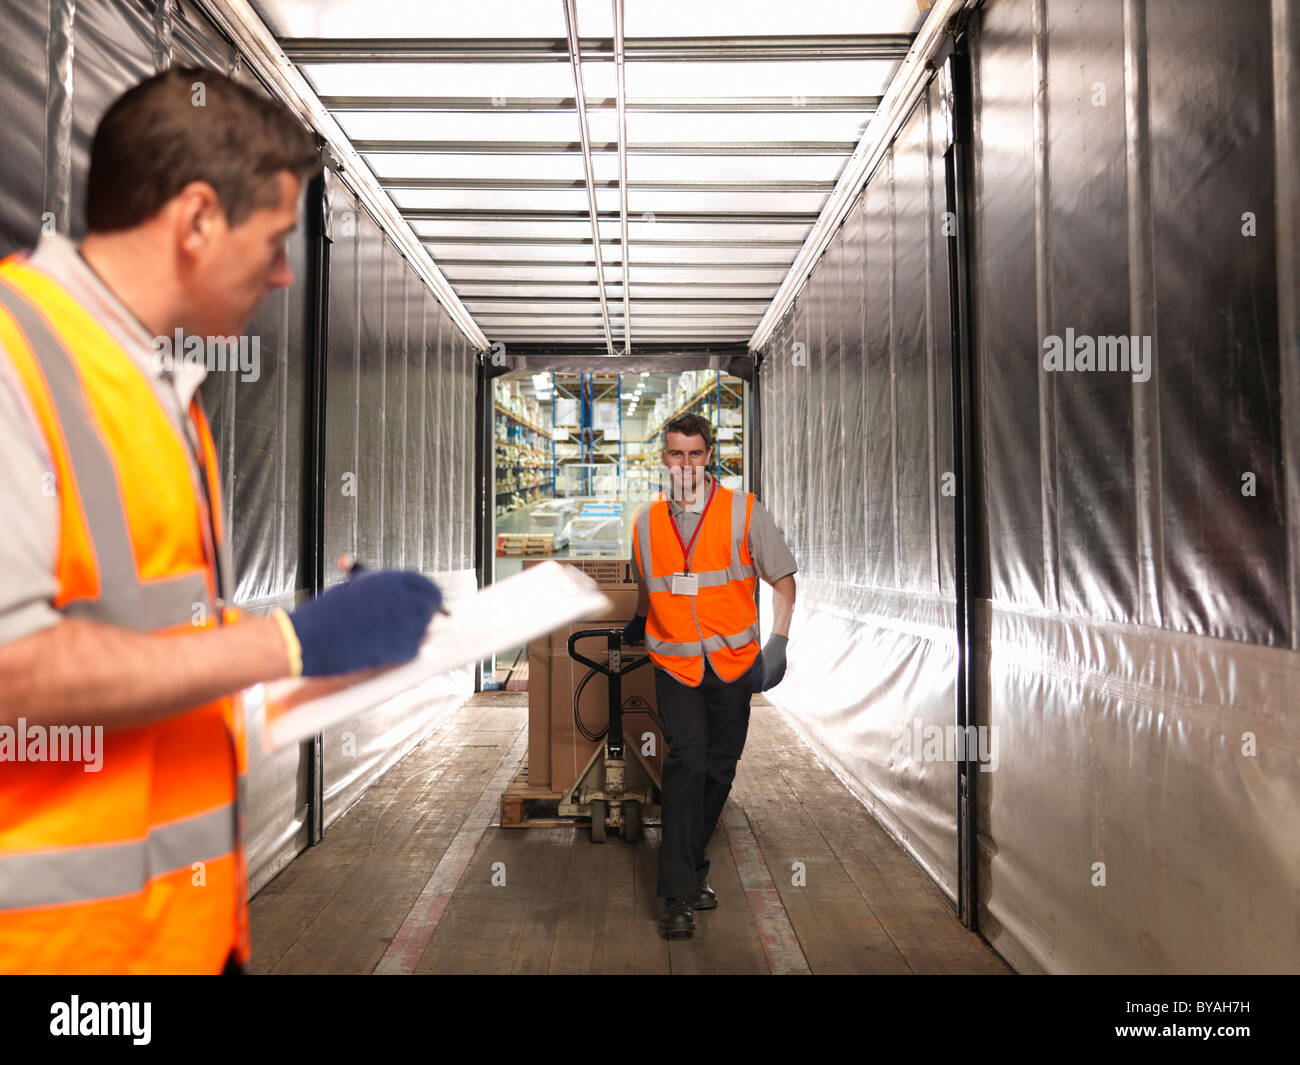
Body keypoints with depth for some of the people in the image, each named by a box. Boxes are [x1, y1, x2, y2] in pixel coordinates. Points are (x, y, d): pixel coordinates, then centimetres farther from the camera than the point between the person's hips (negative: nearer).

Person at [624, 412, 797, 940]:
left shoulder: (744, 511, 0)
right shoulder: (646, 521, 6)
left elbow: (782, 579, 3)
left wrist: (778, 640, -7)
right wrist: (639, 622, 30)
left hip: (733, 660, 1)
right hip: (674, 663, 0)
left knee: (719, 768, 9)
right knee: (686, 762, -14)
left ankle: (690, 865, 29)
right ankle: (677, 894, -7)